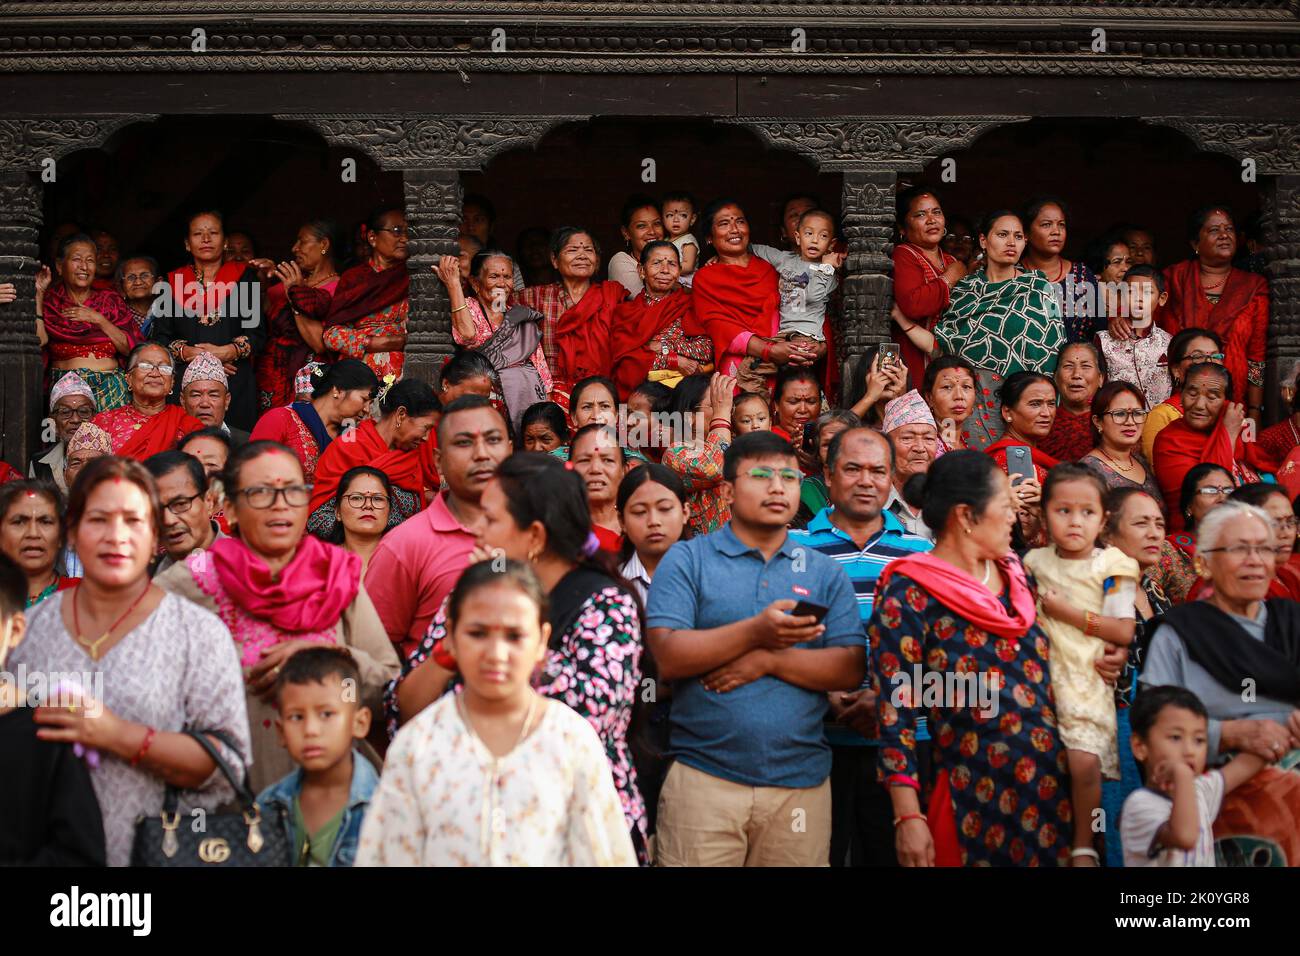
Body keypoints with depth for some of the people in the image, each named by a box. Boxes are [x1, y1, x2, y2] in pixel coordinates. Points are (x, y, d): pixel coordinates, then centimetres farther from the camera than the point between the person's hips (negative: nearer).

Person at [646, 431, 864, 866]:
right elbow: (668, 658, -9)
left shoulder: (824, 572, 9)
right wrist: (755, 631, -19)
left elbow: (850, 670, 1)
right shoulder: (687, 560, 2)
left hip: (802, 781, 2)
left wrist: (770, 659, -12)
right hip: (704, 777, -2)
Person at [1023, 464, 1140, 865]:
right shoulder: (1035, 561, 8)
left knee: (1084, 761, -18)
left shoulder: (1112, 566, -4)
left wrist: (1067, 612, -11)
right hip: (1041, 676, 4)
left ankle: (1084, 846, 2)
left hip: (1087, 678, -4)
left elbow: (1124, 631, -10)